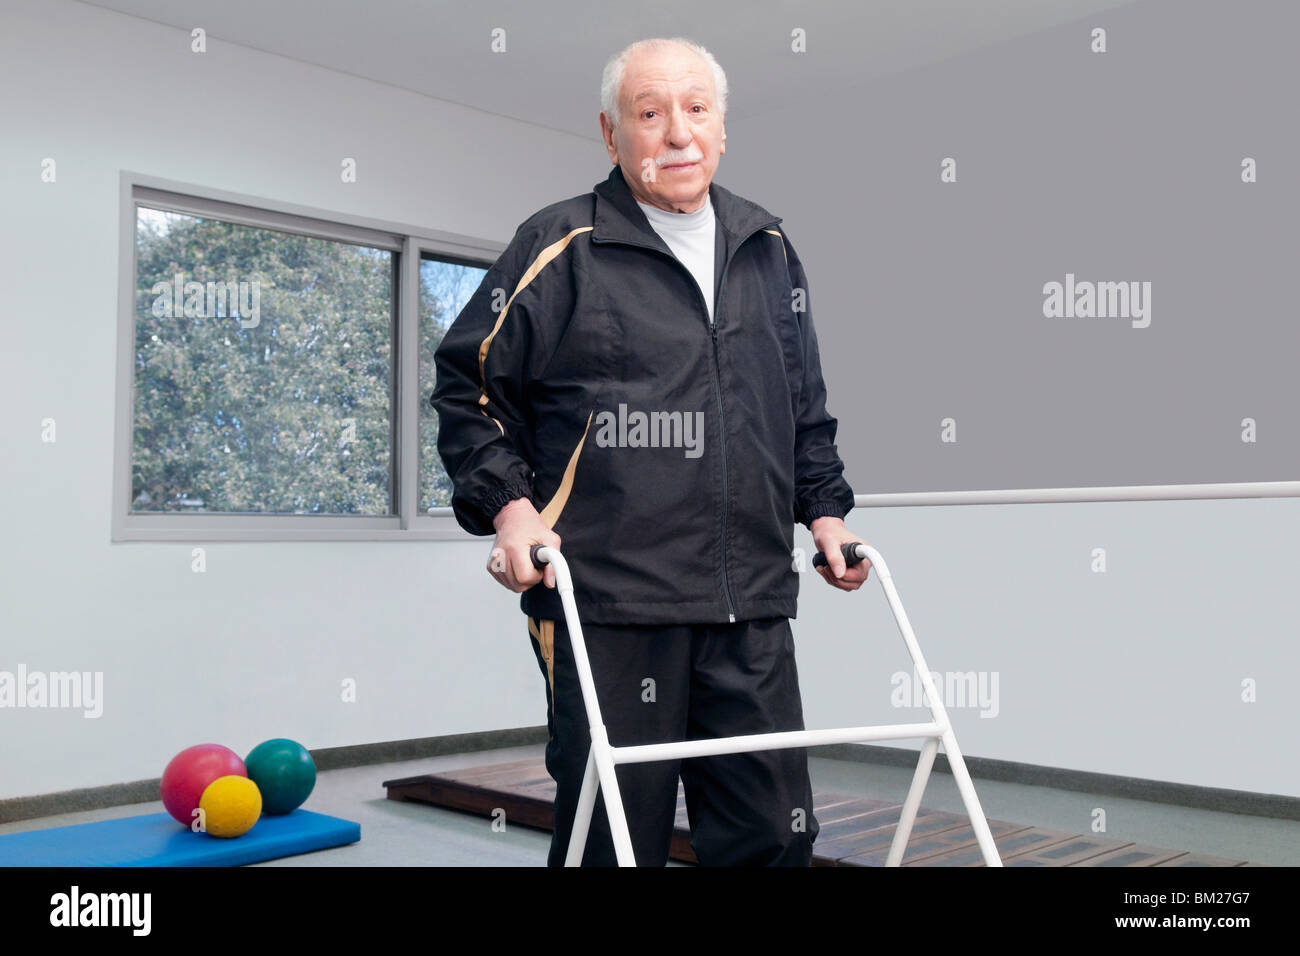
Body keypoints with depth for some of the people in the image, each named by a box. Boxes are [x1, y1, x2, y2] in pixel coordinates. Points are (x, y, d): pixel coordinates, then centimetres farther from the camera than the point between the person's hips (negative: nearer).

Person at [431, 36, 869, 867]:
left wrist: (824, 506, 17)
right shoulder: (561, 246, 0)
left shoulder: (771, 251, 16)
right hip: (608, 604, -4)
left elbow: (807, 409, 26)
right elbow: (468, 382, 3)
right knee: (617, 836, 4)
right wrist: (508, 502, -9)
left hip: (752, 608, 5)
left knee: (774, 832, 11)